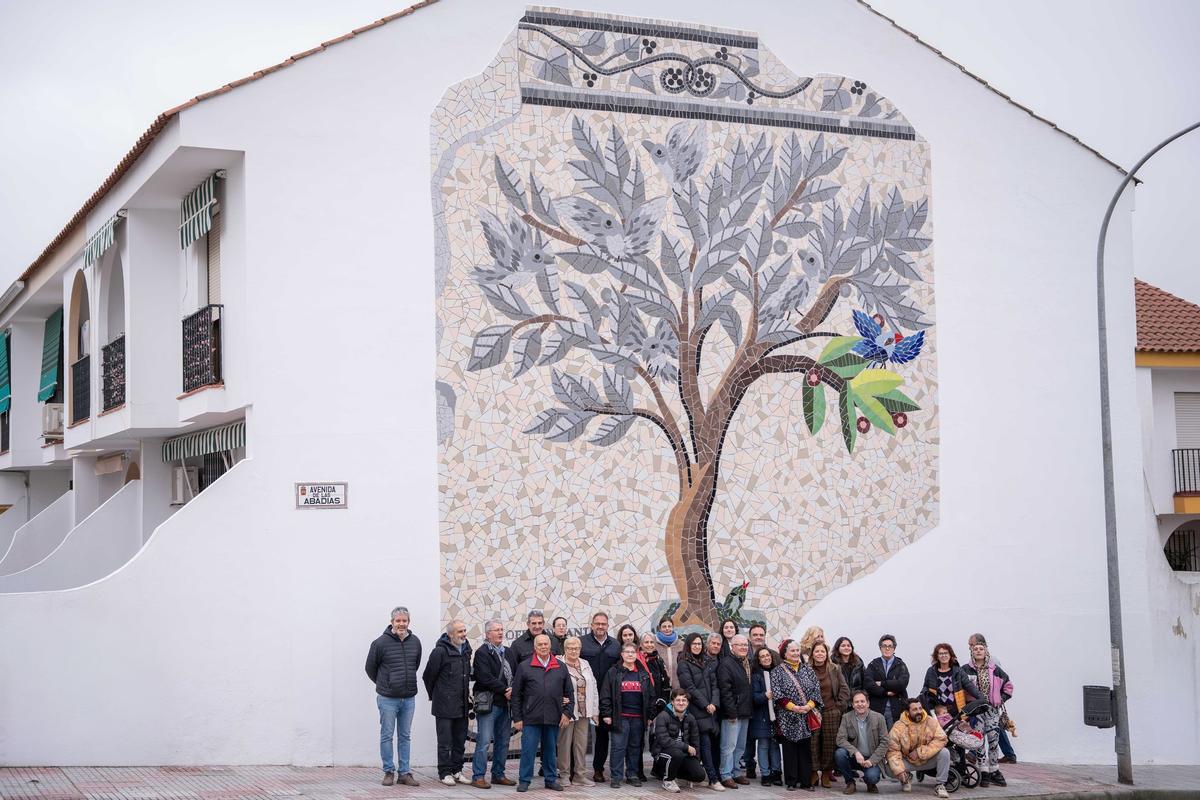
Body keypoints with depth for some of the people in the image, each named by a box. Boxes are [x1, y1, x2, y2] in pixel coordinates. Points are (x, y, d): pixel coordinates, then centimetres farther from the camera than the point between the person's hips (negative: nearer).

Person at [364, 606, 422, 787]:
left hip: (409, 698, 4)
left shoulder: (415, 642, 3)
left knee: (405, 737, 9)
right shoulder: (381, 643, -11)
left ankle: (404, 773, 15)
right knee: (387, 736, 2)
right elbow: (370, 668, 2)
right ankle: (389, 772, 11)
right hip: (387, 699, -4)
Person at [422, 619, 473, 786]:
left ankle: (457, 770, 22)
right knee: (445, 742, 1)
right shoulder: (440, 651, -14)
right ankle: (444, 773, 9)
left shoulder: (466, 649, 8)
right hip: (445, 706, -7)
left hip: (462, 705, 7)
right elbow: (428, 676, -6)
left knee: (460, 741, 12)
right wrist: (435, 695, 5)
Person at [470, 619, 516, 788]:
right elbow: (485, 678, -16)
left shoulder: (507, 652, 17)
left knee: (503, 741, 11)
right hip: (488, 703, -7)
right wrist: (504, 690, -14)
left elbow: (514, 674, 15)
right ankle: (478, 776, -4)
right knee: (484, 741, -8)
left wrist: (512, 689, -5)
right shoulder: (482, 653, -6)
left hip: (505, 703, 7)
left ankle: (498, 774, 20)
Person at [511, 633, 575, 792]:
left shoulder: (560, 667, 9)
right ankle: (524, 780, 8)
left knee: (551, 750, 11)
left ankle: (551, 779, 22)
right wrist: (517, 718, -2)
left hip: (553, 719, 2)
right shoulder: (524, 667, 1)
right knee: (528, 750, -1)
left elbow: (569, 692, 12)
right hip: (531, 718, -2)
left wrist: (567, 713, 2)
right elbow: (516, 695, 2)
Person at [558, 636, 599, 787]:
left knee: (582, 743, 8)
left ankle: (578, 775, 14)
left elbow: (593, 688, 15)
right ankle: (564, 775, 10)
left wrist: (595, 711, 10)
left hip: (584, 712, 6)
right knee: (565, 743, 0)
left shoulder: (585, 665, 14)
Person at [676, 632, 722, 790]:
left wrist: (714, 703, -2)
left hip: (710, 709, 6)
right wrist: (705, 705, -10)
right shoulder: (684, 664, -2)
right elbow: (690, 688, -9)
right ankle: (713, 780, -12)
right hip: (696, 710, -6)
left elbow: (714, 684, 13)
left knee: (712, 743, 1)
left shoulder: (706, 662, 18)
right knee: (705, 743, -10)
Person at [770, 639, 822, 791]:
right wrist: (793, 707, -16)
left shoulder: (807, 670, 11)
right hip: (788, 717, -3)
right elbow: (777, 693, -9)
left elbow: (816, 689, 5)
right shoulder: (778, 671, 0)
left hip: (807, 716, 3)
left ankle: (806, 781, 6)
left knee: (805, 749, 3)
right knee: (789, 749, 0)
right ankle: (791, 781, 5)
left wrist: (809, 706, -10)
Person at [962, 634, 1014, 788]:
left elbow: (1008, 685, 16)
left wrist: (1001, 699, 7)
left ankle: (994, 771, 11)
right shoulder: (966, 670, -2)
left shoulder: (994, 669, 6)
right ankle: (984, 773, -2)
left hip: (992, 710, 2)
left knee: (994, 739, 2)